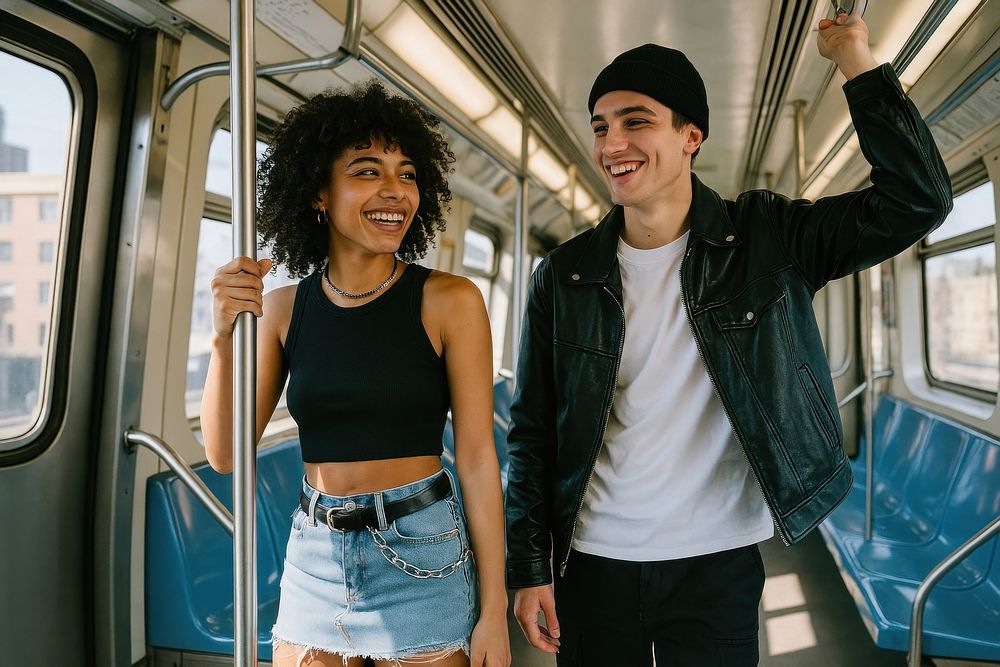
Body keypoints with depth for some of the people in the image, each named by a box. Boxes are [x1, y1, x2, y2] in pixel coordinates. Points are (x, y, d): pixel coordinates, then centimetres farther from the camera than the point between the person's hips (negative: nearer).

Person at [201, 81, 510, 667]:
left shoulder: (451, 301, -10)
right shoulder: (284, 307, 0)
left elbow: (478, 459, -9)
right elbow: (225, 454, -1)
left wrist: (494, 612, -9)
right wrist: (224, 337, -16)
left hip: (421, 558, -3)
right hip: (313, 558, 3)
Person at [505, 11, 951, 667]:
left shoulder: (766, 238, -5)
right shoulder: (563, 277, -4)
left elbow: (918, 199, -11)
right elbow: (533, 435, -2)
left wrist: (856, 60, -14)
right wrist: (529, 568, -3)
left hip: (719, 565, 0)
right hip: (592, 565, 1)